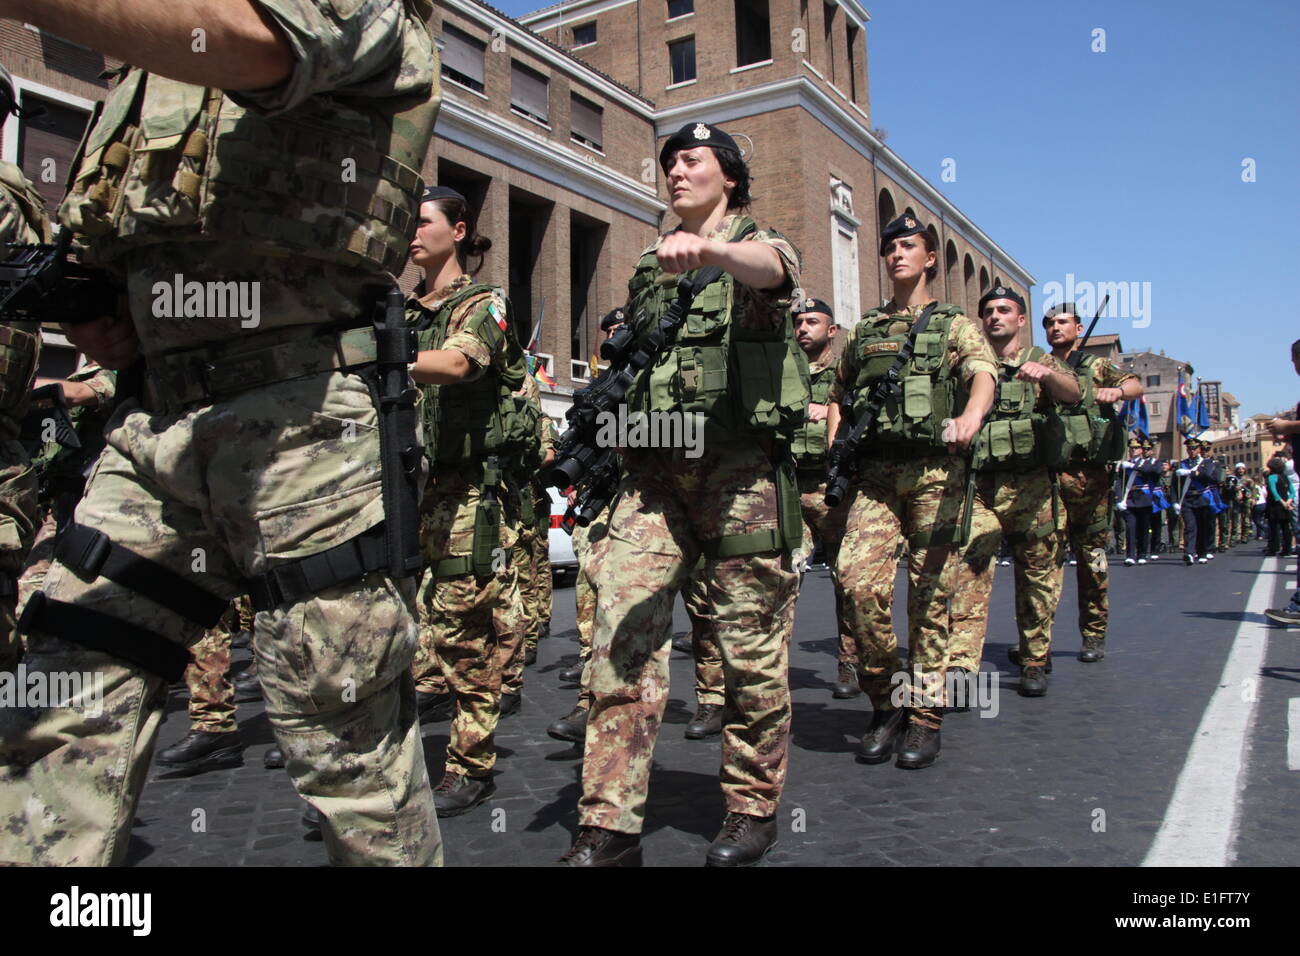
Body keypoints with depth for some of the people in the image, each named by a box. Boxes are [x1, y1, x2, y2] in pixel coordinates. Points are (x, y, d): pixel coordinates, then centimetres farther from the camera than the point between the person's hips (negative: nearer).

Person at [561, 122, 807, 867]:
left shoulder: (757, 242, 6)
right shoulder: (649, 267, 22)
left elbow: (772, 267, -22)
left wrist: (711, 249, -43)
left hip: (742, 470, -4)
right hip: (654, 471, 5)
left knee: (754, 644, 2)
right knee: (621, 632, -6)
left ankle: (755, 807, 20)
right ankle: (610, 827, 0)